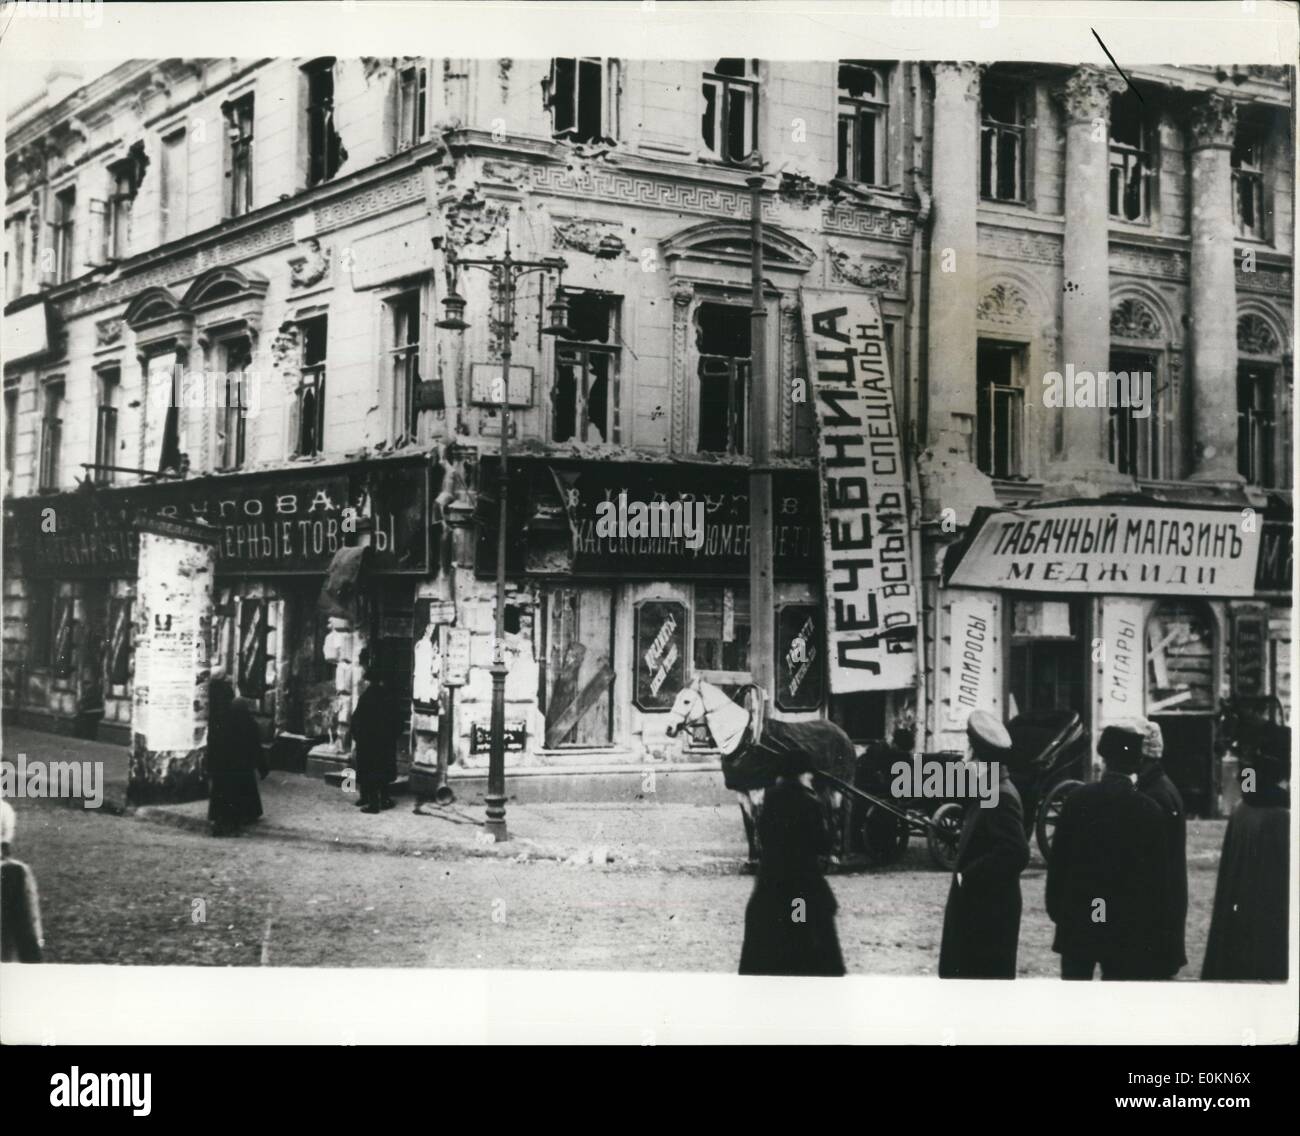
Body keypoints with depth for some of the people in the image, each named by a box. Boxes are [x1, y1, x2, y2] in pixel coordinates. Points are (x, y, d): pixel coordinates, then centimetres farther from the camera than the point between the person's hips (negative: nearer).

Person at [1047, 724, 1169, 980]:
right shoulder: (1150, 811, -9)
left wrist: (1056, 908, 9)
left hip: (1076, 920, 2)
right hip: (1127, 928, -2)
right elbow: (1160, 876, -5)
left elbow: (1057, 860, -1)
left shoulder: (1077, 799, -4)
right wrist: (1157, 928, 4)